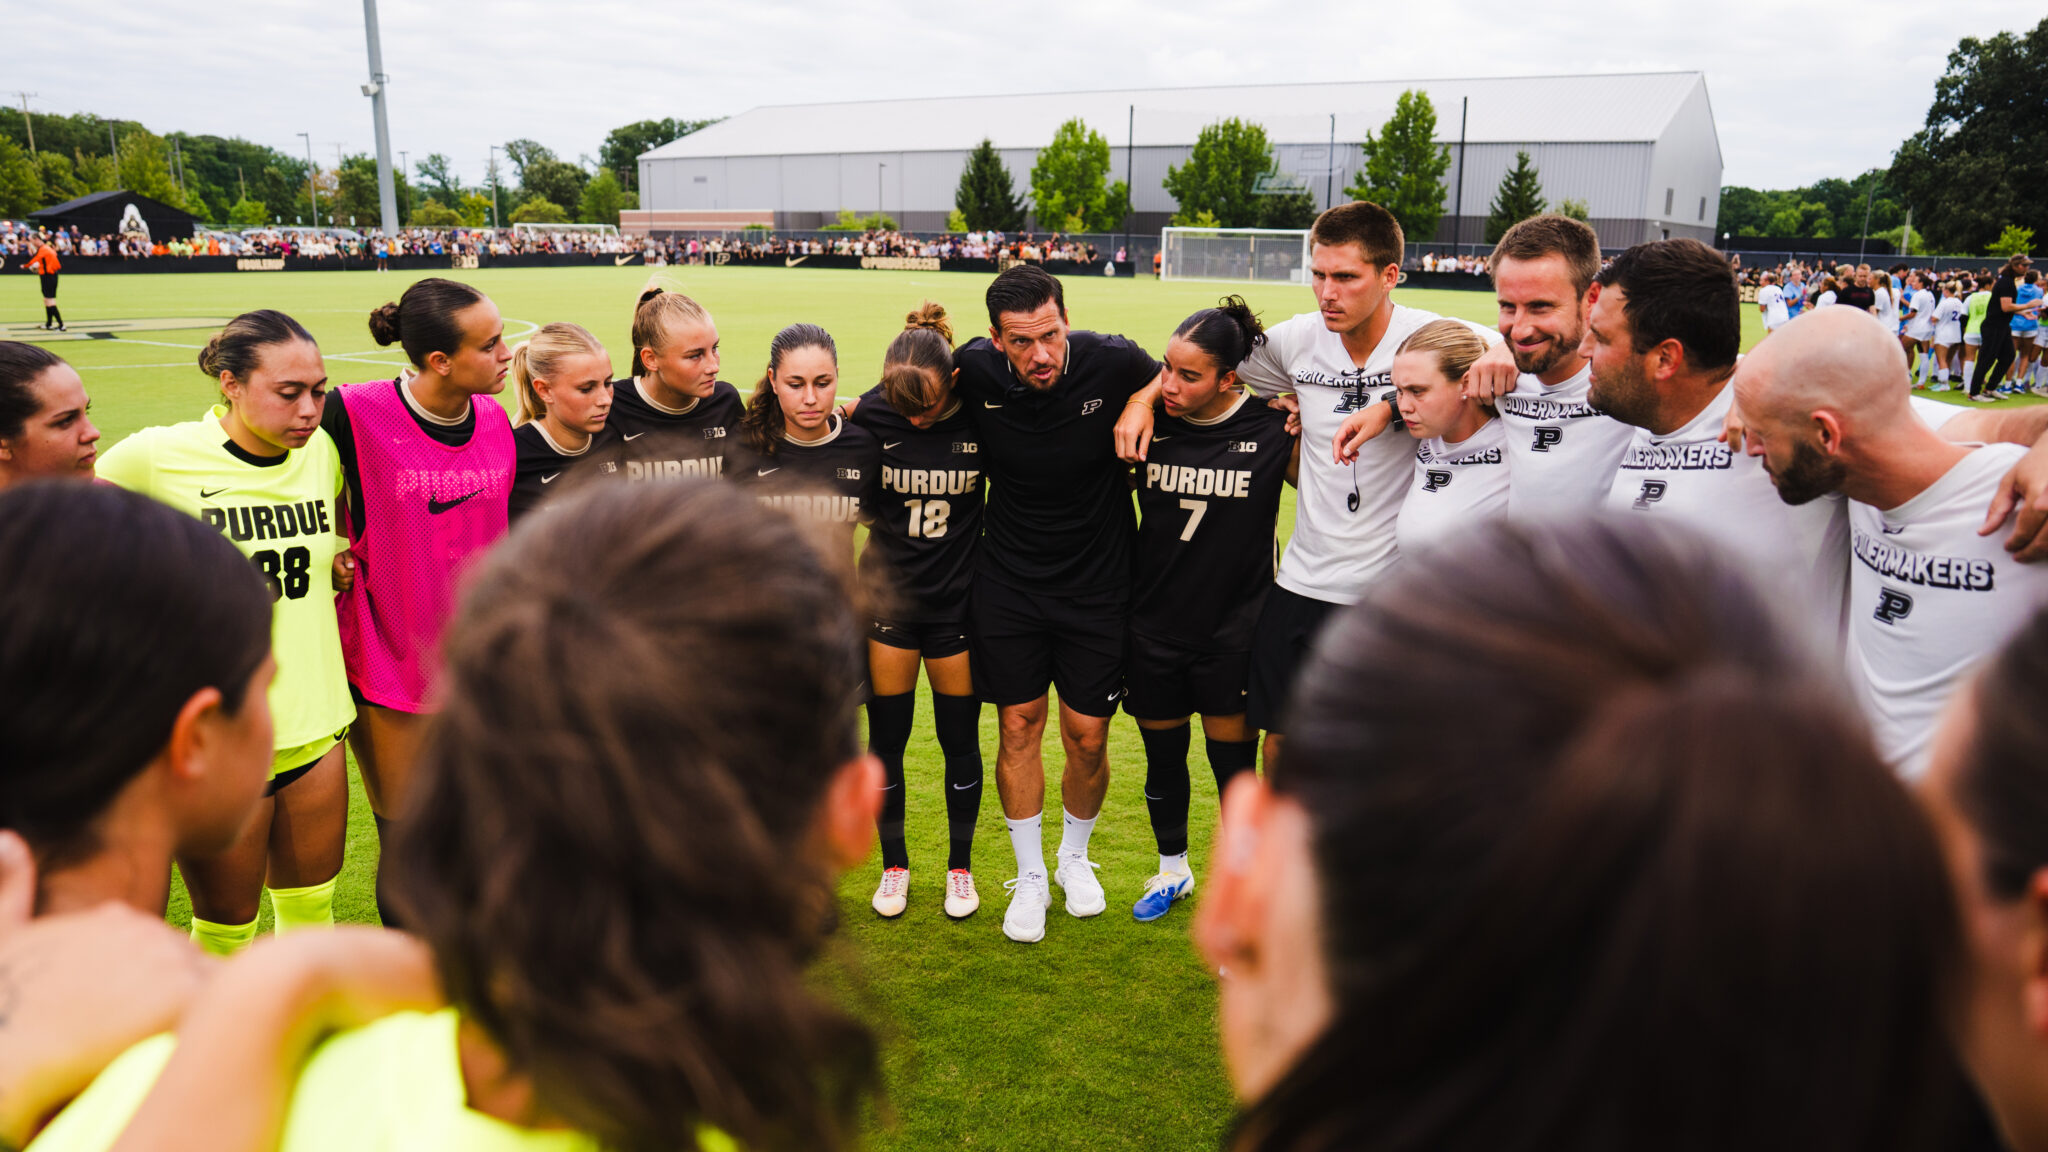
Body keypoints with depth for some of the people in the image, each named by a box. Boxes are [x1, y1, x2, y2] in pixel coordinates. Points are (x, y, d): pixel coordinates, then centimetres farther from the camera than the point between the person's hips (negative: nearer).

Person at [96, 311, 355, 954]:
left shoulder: (323, 451, 0)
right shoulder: (155, 457, -14)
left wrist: (340, 564, 5)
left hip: (315, 727, 4)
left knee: (312, 910, 18)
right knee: (226, 926, 11)